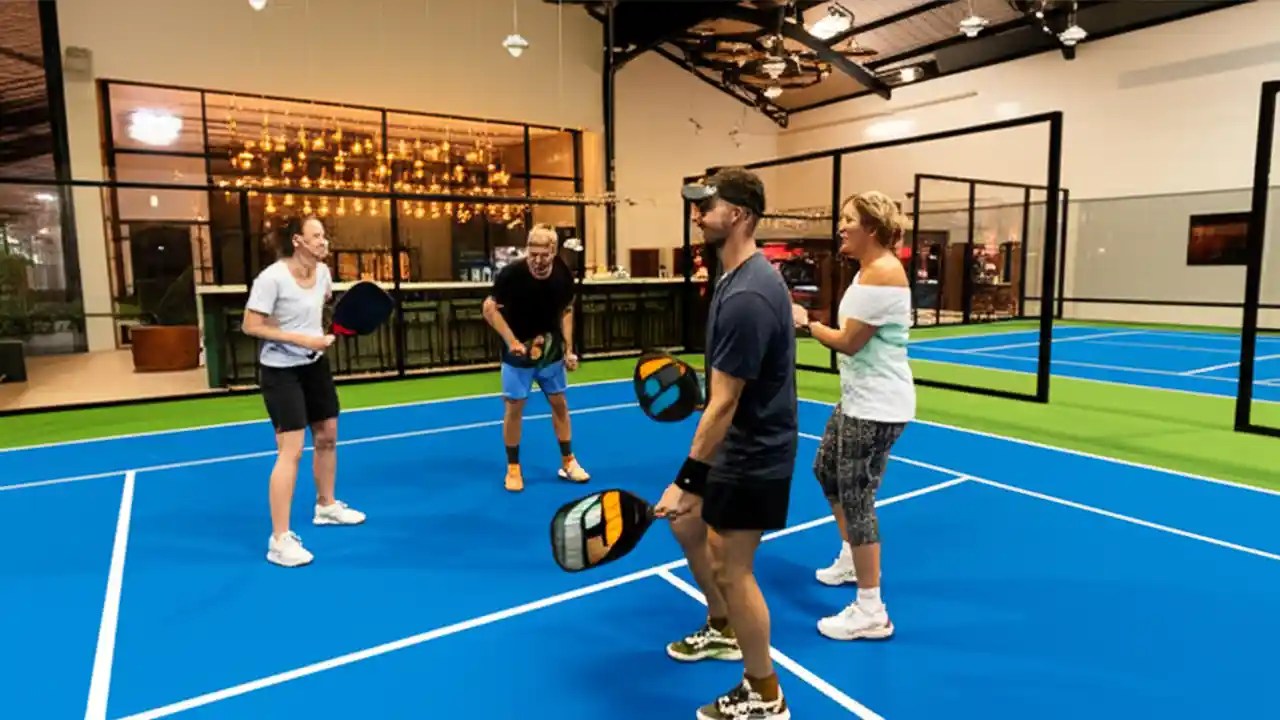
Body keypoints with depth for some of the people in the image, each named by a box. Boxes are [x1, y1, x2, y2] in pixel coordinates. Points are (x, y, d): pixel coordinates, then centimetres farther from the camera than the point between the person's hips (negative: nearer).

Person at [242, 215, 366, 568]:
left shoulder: (322, 271, 0)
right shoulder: (272, 278, -22)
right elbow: (251, 326, -21)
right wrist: (302, 339, -25)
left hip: (315, 364, 8)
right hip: (281, 370, -8)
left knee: (327, 436, 17)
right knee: (291, 451, -10)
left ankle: (326, 505, 38)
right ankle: (279, 540, -1)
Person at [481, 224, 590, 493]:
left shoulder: (564, 275, -13)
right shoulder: (511, 274, -23)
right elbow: (490, 308, -13)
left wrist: (568, 348, -2)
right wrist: (511, 341, -22)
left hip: (551, 350, 3)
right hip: (518, 352, -3)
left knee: (560, 403, 10)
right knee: (514, 408, 2)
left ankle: (568, 462, 25)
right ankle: (513, 468, 17)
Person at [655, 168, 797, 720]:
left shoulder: (746, 297, -27)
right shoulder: (742, 278, 5)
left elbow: (723, 405, -26)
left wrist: (687, 481, -22)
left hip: (753, 454, -10)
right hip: (739, 444, 10)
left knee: (731, 569, 2)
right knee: (687, 526, 21)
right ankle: (723, 629, 43)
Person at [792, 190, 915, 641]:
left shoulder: (882, 273, -20)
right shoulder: (869, 270, 13)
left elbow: (848, 342, -19)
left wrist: (807, 324, -4)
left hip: (877, 406, -11)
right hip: (860, 399, 11)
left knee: (856, 498, -5)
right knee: (826, 469, 23)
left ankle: (871, 611, 8)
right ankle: (850, 559, 42)